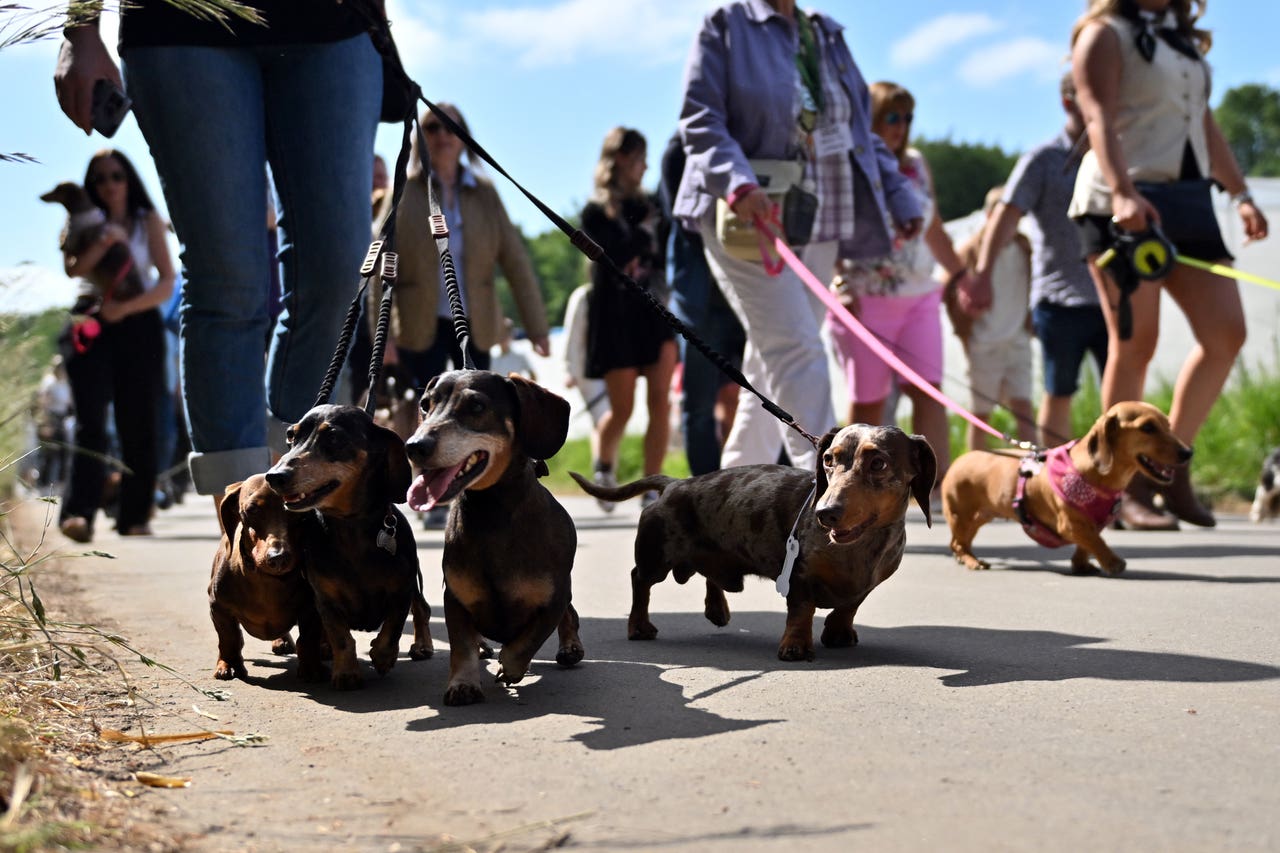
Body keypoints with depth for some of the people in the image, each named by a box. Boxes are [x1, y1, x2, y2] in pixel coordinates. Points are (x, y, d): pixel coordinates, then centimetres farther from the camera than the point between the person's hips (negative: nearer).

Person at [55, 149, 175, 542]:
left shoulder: (149, 221, 8)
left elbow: (167, 282, -2)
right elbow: (72, 269, -6)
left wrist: (124, 307, -14)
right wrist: (104, 241, -21)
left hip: (139, 325, 0)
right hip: (92, 327, 0)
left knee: (139, 424, -3)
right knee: (90, 421, -14)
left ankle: (135, 516, 2)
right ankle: (79, 513, -26)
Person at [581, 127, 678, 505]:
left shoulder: (649, 205, 14)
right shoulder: (597, 211, -2)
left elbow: (666, 254, 13)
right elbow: (614, 254, -17)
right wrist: (646, 228, -9)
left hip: (655, 311, 4)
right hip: (617, 316, -4)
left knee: (660, 402, -8)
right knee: (622, 408, 1)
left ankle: (652, 488, -5)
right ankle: (604, 467, 31)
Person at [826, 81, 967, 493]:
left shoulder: (916, 166, 13)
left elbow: (934, 230, 23)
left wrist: (961, 274, 23)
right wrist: (840, 287, -19)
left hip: (919, 297, 4)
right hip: (865, 301, -4)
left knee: (927, 389, -9)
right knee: (867, 400, 1)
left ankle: (940, 481, -16)